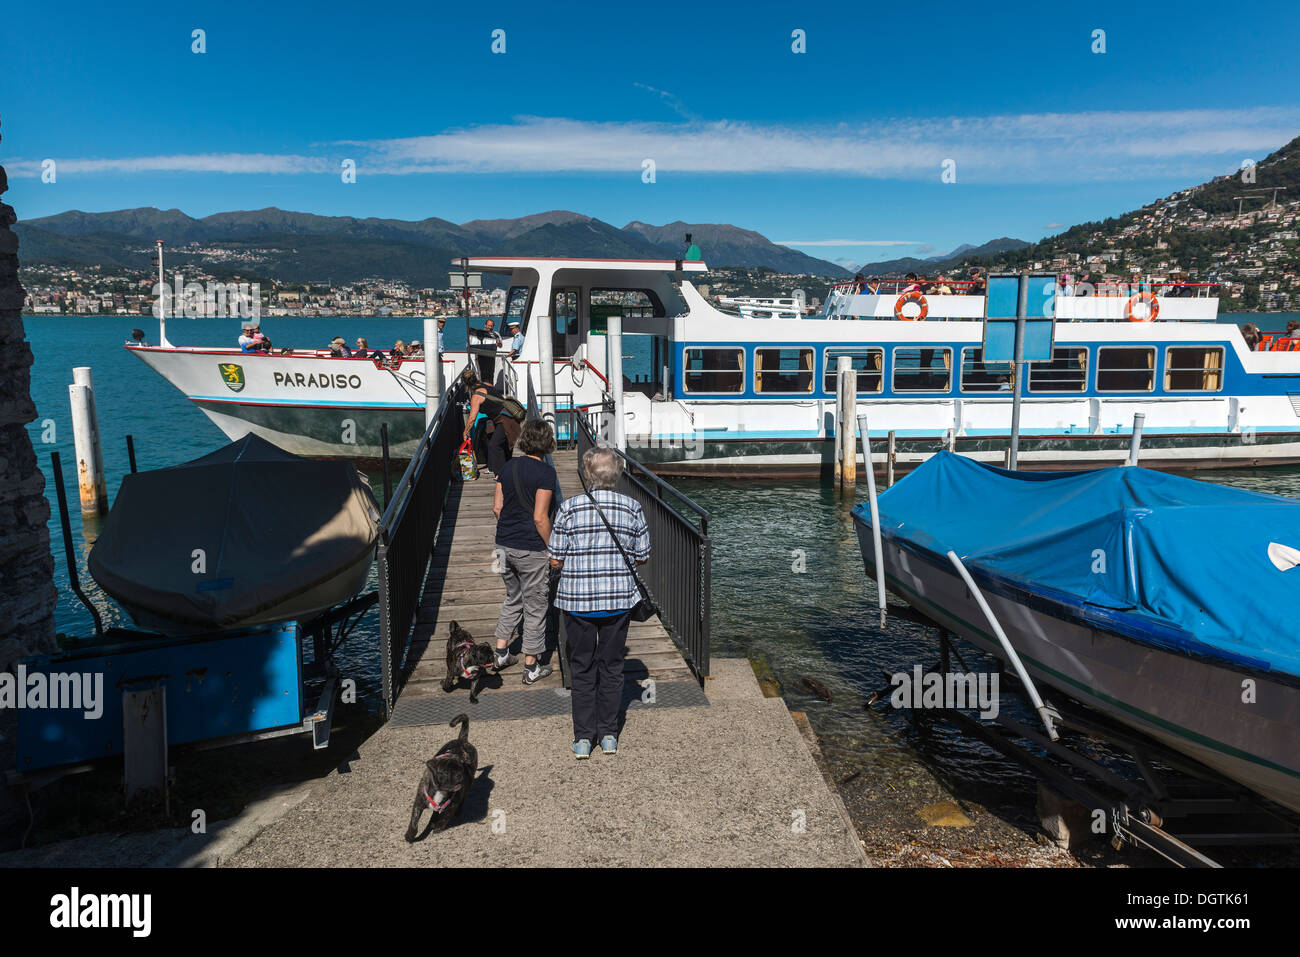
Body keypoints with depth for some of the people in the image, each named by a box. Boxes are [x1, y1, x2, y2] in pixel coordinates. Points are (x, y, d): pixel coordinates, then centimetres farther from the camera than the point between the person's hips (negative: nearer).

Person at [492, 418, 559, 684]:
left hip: (505, 545, 6)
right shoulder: (545, 473, -16)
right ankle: (532, 667, 15)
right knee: (535, 605, 7)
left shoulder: (508, 467, 4)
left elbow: (497, 507, 7)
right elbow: (540, 518, -19)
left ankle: (501, 653, 28)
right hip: (531, 549, -6)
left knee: (513, 598, 25)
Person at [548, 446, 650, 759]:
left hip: (577, 600, -1)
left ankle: (583, 738, 17)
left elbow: (555, 560, -6)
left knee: (582, 668, 12)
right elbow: (642, 557, 1)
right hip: (619, 600, 1)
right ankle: (609, 735, 22)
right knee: (612, 665, 14)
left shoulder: (569, 508, -9)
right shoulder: (633, 508, -5)